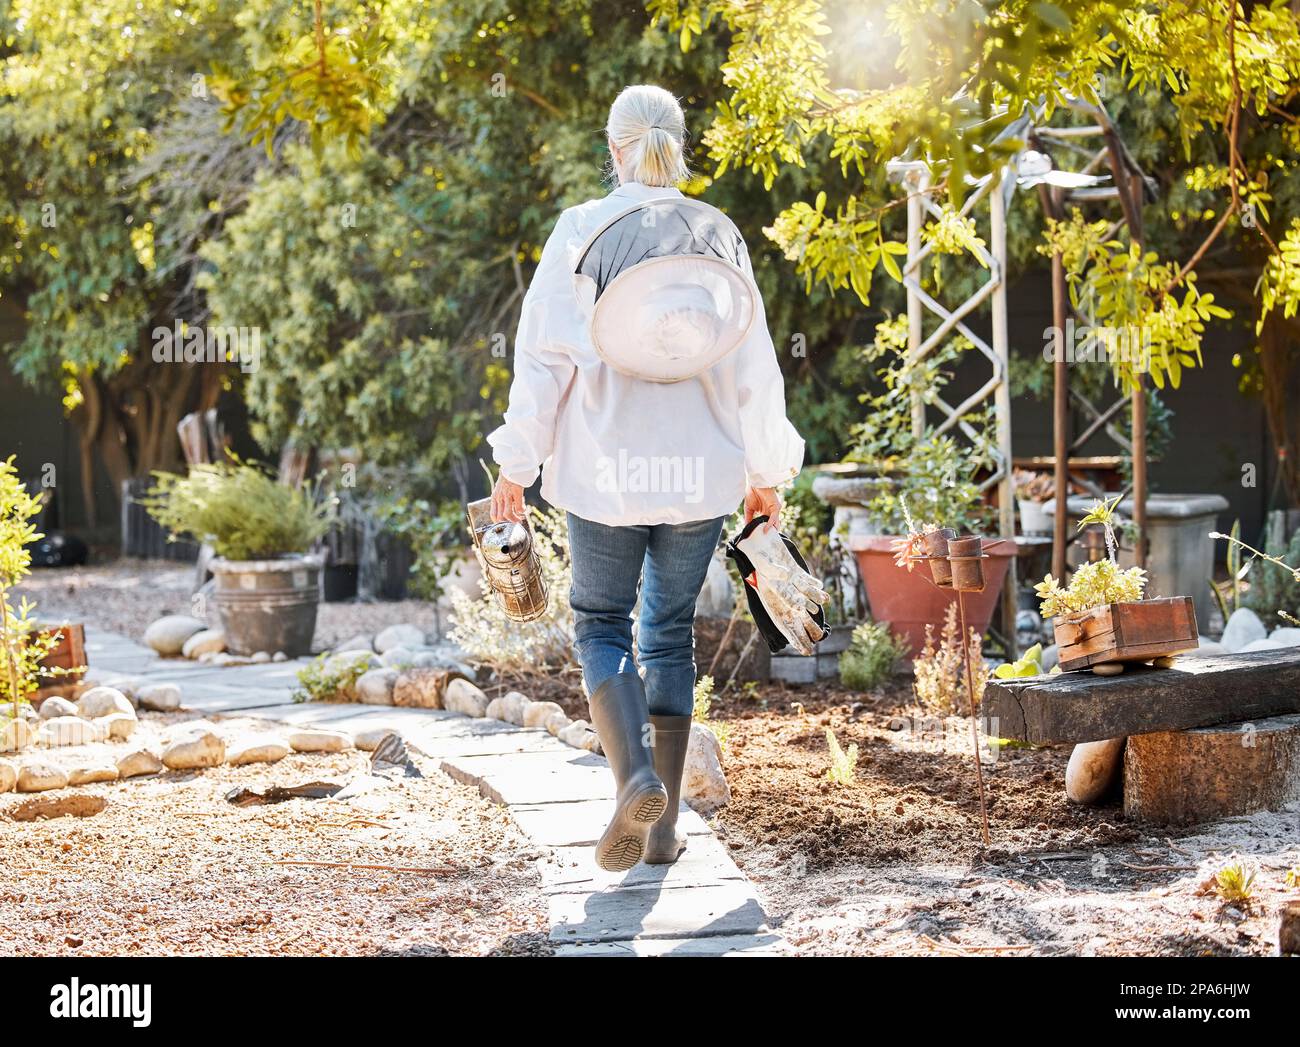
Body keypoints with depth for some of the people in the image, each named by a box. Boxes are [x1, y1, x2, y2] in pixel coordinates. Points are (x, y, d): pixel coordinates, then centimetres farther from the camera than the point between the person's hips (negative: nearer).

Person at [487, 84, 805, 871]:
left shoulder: (582, 232, -6)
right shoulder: (718, 236, 1)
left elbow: (545, 355, -6)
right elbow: (753, 364, 4)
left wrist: (518, 462, 1)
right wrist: (767, 471, 13)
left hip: (605, 470, -2)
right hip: (699, 474, 2)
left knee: (602, 624, 11)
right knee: (672, 633, 13)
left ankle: (636, 774, -14)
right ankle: (664, 826, 13)